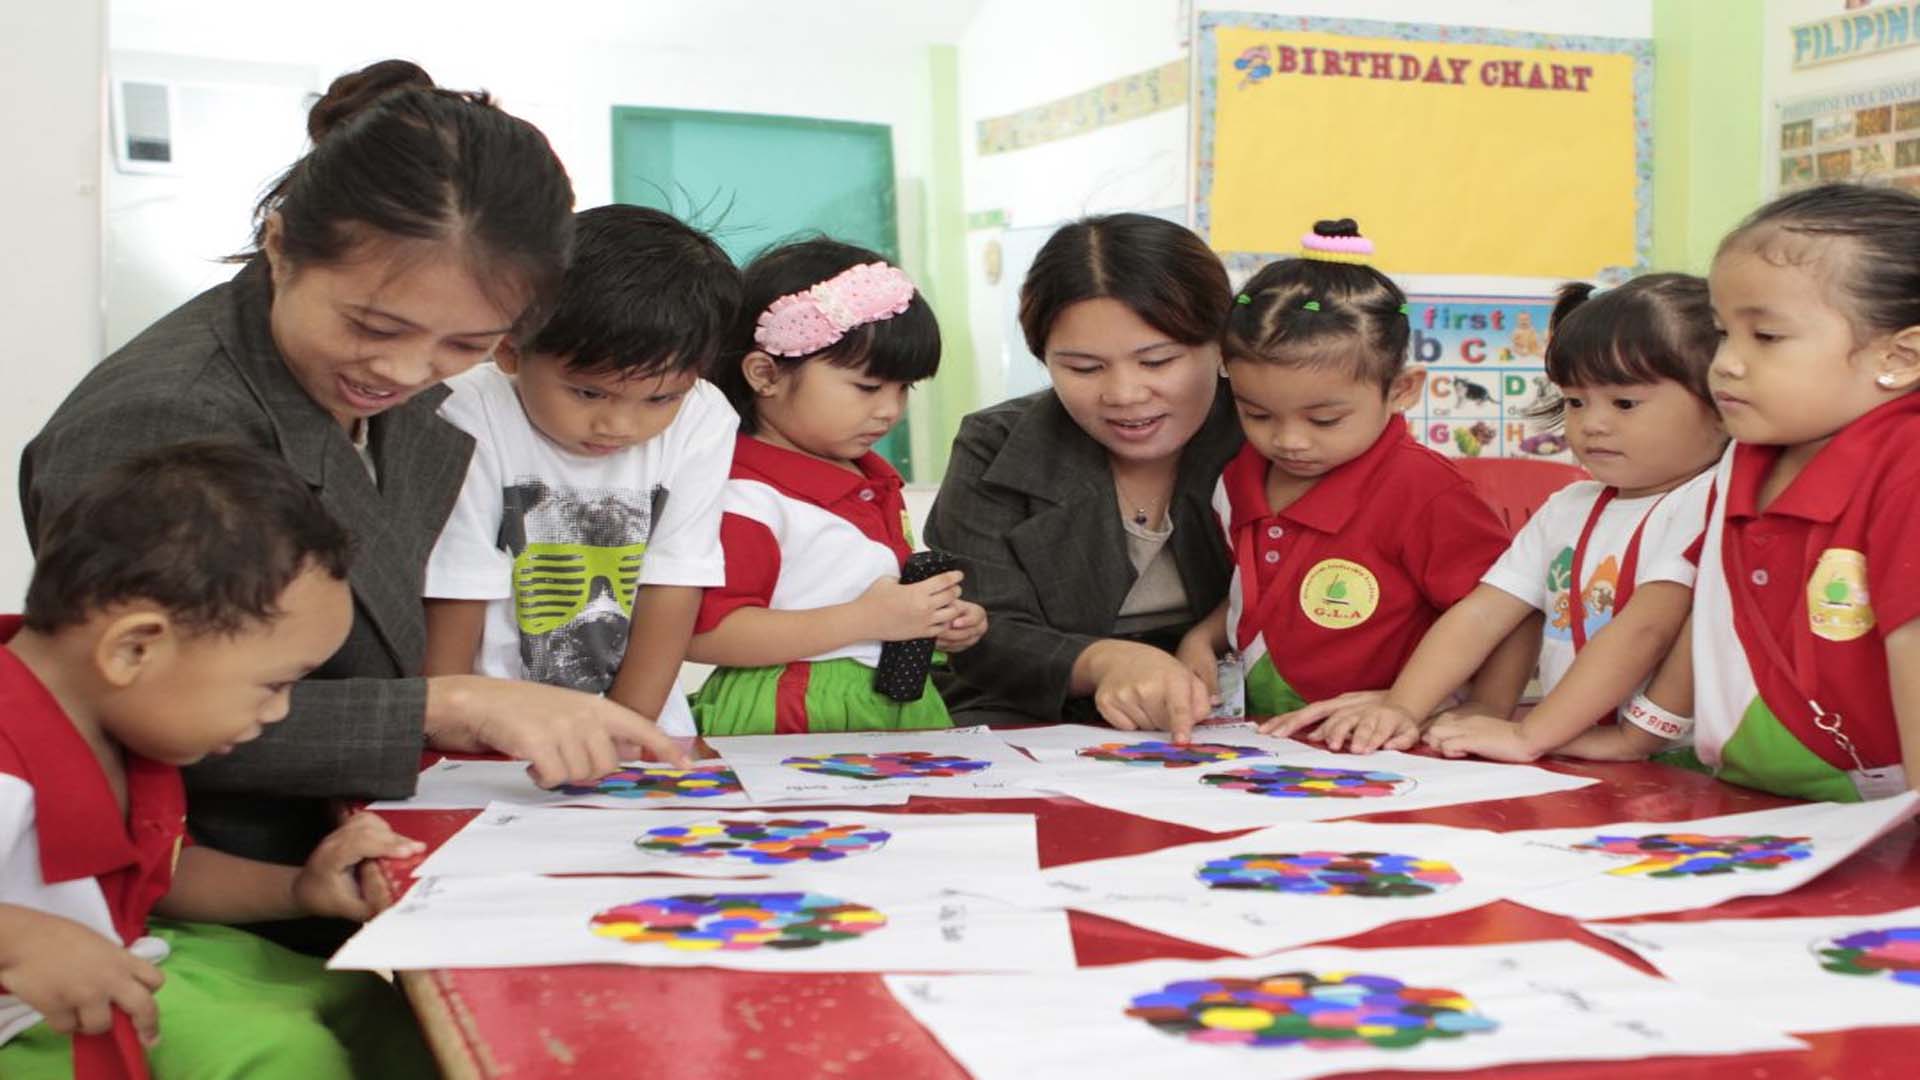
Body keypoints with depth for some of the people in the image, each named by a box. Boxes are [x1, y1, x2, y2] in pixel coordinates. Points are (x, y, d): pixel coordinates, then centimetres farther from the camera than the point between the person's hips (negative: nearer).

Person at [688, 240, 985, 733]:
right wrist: (866, 619, -19)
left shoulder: (875, 479, 18)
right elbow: (705, 634, -20)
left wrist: (943, 620, 11)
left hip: (903, 706, 7)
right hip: (787, 723, -7)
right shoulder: (747, 496, -11)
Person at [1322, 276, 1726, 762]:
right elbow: (1482, 613, 8)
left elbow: (1645, 629, -19)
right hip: (1564, 761, 6)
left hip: (1671, 766, -6)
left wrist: (1531, 735, -22)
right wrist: (1400, 709, -5)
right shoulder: (1568, 508, 15)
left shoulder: (1708, 506, -8)